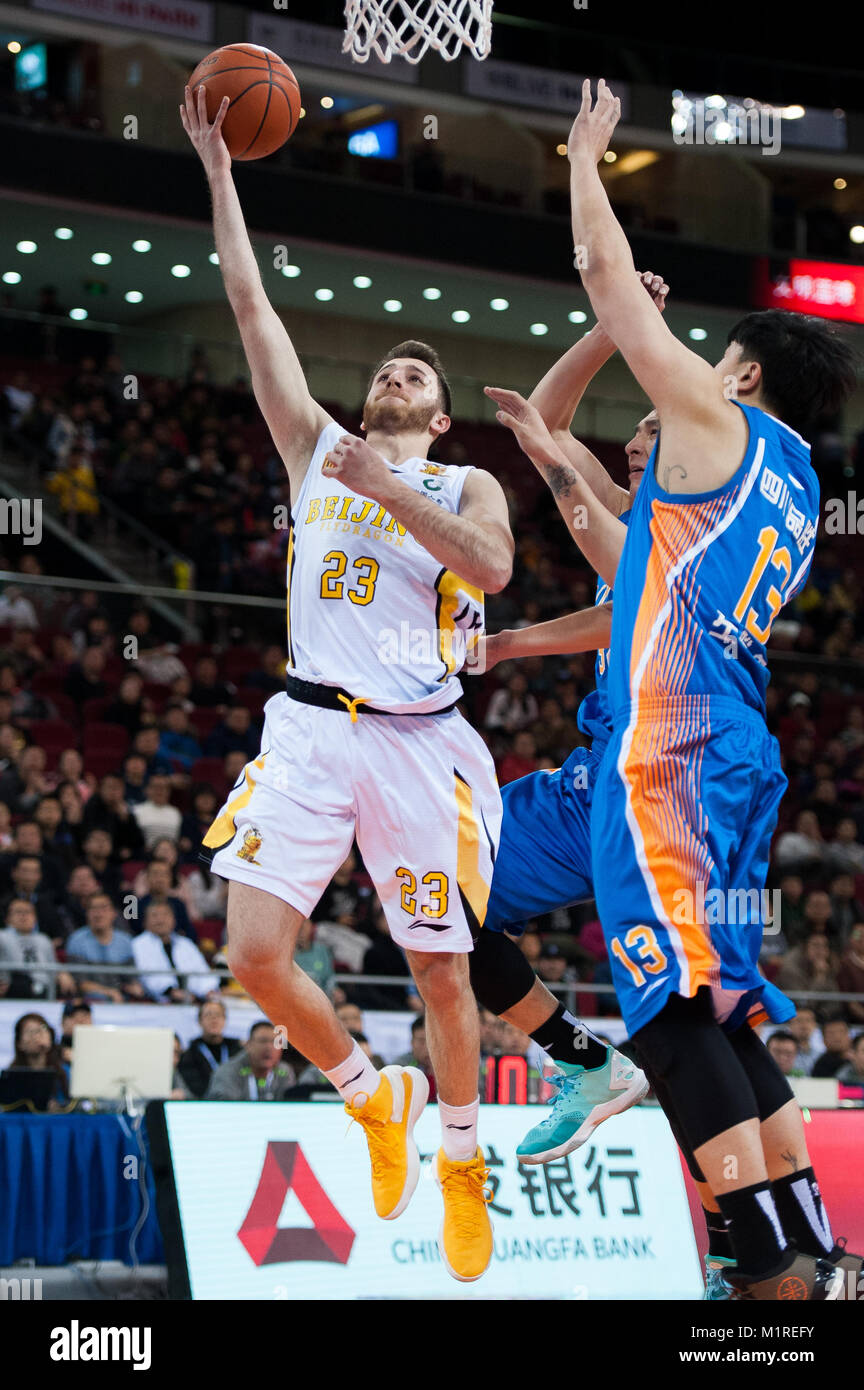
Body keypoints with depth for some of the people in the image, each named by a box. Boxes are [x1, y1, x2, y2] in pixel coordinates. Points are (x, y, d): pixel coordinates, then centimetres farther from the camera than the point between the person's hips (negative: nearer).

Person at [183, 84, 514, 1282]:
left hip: (419, 742, -2)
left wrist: (392, 490, -14)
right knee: (255, 953, -12)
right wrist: (218, 168, 11)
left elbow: (491, 566, -13)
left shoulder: (467, 486, 10)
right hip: (311, 726, 2)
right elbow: (251, 305, 13)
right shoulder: (318, 450, 16)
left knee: (443, 971, 3)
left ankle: (459, 1160, 24)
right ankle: (376, 1097, 13)